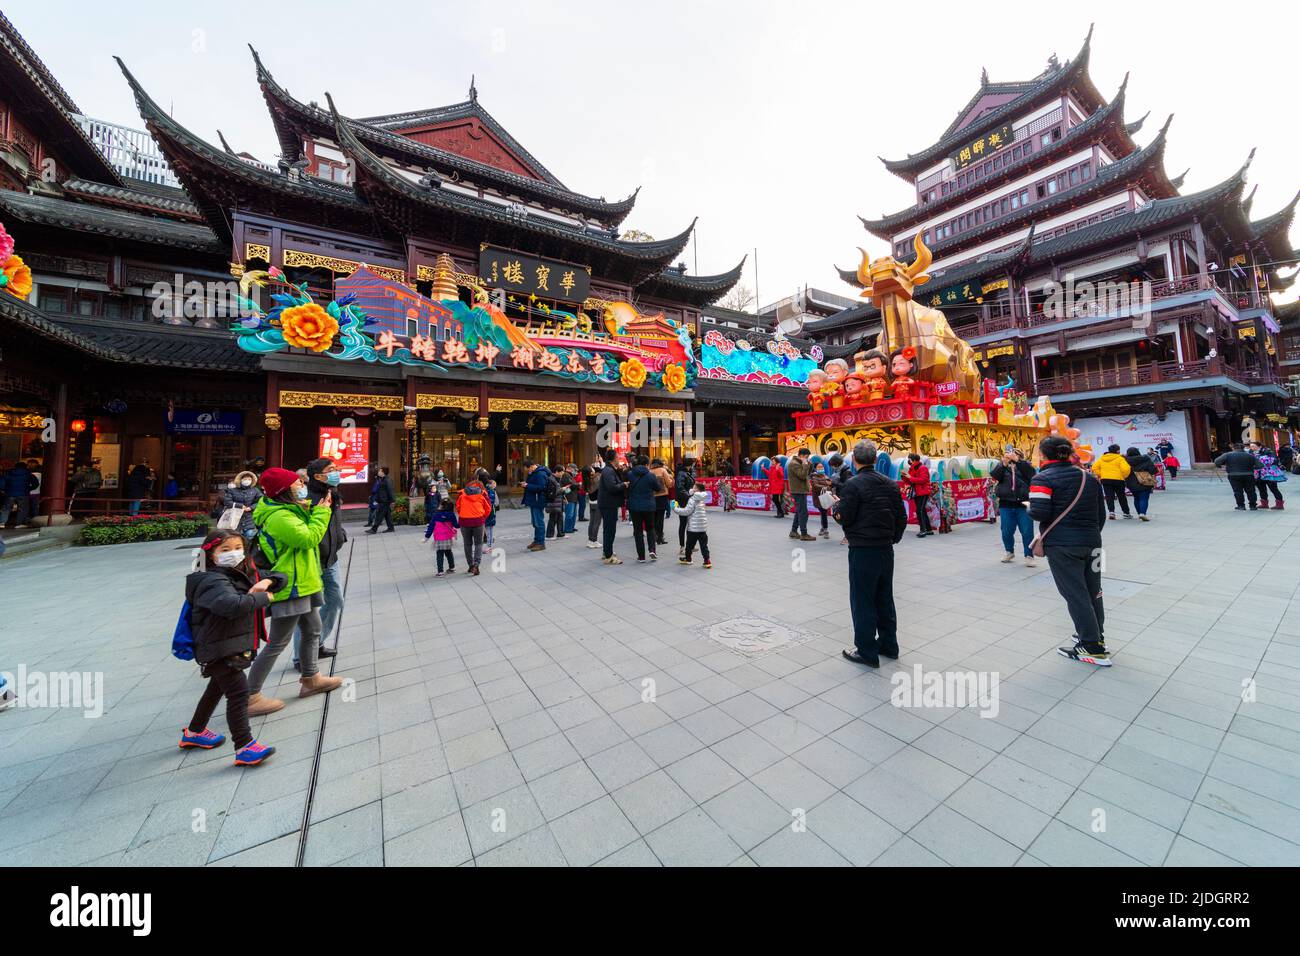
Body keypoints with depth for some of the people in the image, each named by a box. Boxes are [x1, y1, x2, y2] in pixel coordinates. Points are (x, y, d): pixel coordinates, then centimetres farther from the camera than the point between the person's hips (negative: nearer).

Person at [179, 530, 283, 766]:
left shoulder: (245, 575, 6)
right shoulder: (213, 582, -21)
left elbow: (281, 577, 9)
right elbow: (232, 605, -40)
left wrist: (267, 581, -12)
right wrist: (263, 597, -26)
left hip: (236, 646, 9)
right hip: (221, 650, -9)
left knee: (217, 689, 26)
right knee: (238, 693, -9)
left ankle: (194, 732, 46)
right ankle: (244, 748, -4)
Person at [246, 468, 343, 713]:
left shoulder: (289, 510, 10)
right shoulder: (280, 517, -22)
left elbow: (308, 529, 15)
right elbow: (308, 538, -28)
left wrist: (318, 509, 1)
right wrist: (321, 512, -17)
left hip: (302, 583, 10)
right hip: (290, 587, -10)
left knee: (312, 631, 21)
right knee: (277, 644, 0)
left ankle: (311, 679, 36)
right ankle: (250, 698, 13)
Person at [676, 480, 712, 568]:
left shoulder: (693, 499, -14)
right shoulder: (704, 499, 9)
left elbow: (687, 511, -16)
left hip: (693, 527, -6)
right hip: (703, 527, 6)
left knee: (690, 543, 12)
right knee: (704, 544, 7)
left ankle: (687, 558, 27)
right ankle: (707, 561, 3)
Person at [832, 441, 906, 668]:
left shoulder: (853, 484, -14)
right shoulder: (890, 483, 6)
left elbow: (843, 517, -15)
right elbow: (902, 517, 10)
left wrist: (835, 505, 5)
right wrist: (893, 538, 21)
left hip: (862, 550, -7)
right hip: (886, 548, 7)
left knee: (862, 600, 3)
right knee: (884, 598, 18)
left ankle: (867, 652, 11)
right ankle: (888, 645, 30)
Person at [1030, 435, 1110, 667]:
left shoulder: (1043, 478, -11)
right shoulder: (1088, 476, 12)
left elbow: (1039, 513, -21)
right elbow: (1101, 513, 17)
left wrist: (1028, 509, 0)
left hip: (1062, 545, -7)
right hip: (1091, 542, 7)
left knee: (1075, 594, 0)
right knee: (1092, 591, 18)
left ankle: (1093, 648, 6)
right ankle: (1096, 636, 33)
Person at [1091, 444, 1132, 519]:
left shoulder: (1102, 458, 6)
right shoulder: (1120, 458, -7)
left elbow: (1094, 467, 6)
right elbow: (1125, 469, -17)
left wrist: (1100, 475, 10)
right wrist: (1125, 476, -1)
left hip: (1105, 480, 2)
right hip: (1118, 480, -2)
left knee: (1109, 497, 3)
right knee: (1122, 497, 13)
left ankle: (1111, 511, -11)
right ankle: (1126, 512, 24)